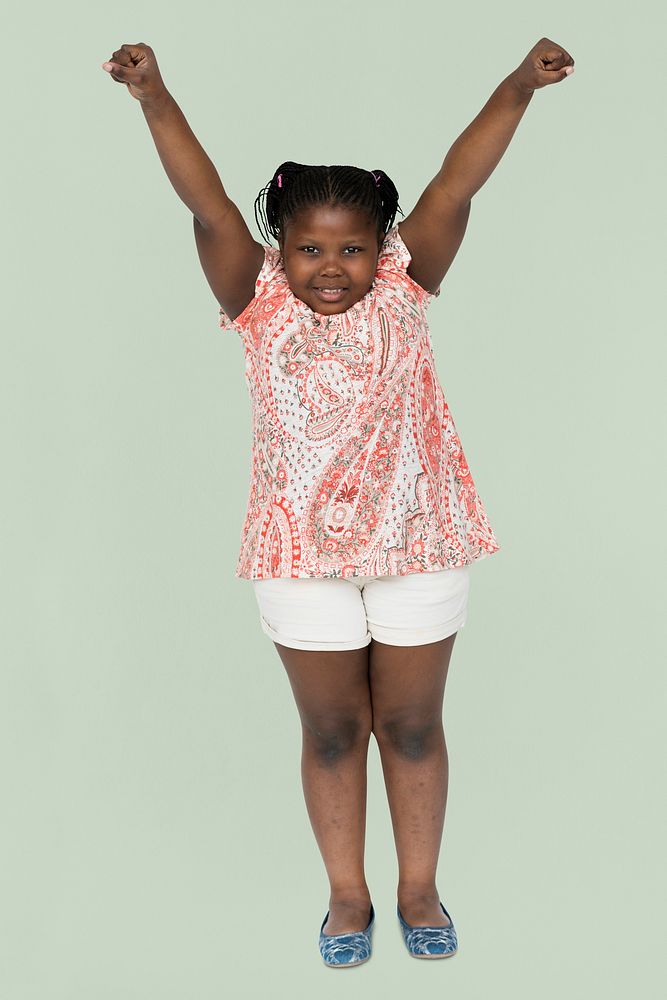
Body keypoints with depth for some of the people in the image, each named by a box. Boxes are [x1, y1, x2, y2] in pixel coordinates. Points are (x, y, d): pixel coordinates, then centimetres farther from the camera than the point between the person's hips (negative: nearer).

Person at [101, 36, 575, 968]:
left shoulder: (402, 291, -4)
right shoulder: (263, 305, -5)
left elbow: (456, 186, -14)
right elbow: (207, 203, -16)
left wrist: (518, 88, -22)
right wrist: (155, 99, -26)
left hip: (418, 541, 0)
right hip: (302, 552, 0)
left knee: (412, 724, 12)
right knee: (331, 729, 13)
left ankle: (418, 889, 31)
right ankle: (347, 893, 31)